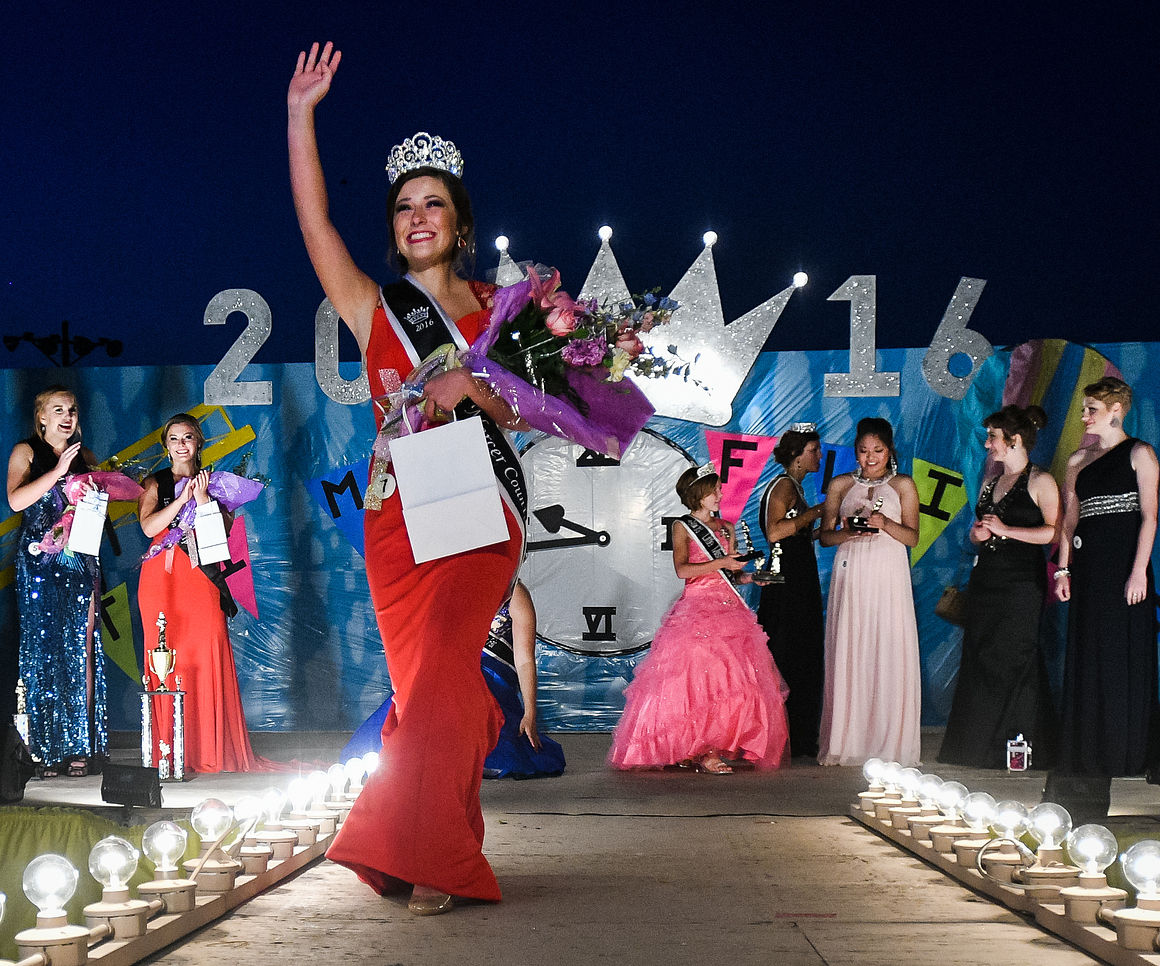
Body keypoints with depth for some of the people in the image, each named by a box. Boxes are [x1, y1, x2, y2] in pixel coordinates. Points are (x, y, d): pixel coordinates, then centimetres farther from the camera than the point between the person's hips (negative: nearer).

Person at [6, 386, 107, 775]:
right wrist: (57, 471, -16)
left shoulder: (84, 456, 16)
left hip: (81, 562, 3)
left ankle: (80, 745, 0)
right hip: (40, 563, -3)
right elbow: (16, 500, -11)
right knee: (43, 649, -5)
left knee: (82, 650, -2)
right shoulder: (26, 451, 4)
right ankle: (46, 748, -2)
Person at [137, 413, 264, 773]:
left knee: (209, 655, -9)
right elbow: (149, 527, -5)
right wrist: (183, 498, -9)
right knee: (169, 659, -5)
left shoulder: (211, 483, 14)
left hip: (201, 577, 0)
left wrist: (202, 498, -10)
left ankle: (213, 750, -5)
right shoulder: (155, 483, 11)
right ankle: (173, 751, -1)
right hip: (162, 579, 0)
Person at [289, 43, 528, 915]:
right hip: (403, 508, 0)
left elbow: (518, 414, 8)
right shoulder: (375, 308, 8)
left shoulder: (495, 308, 11)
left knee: (438, 679, -10)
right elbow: (314, 220, -4)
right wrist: (300, 113, -8)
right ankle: (438, 862, 14)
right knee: (433, 683, 2)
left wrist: (472, 388, -13)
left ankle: (419, 852, 0)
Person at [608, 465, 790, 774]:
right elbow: (682, 569, -10)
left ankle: (723, 746, 4)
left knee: (735, 682, -1)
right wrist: (719, 563, -16)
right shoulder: (682, 527, 3)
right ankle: (698, 751, -9)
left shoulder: (726, 528, 18)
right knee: (699, 680, -13)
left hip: (730, 609, 6)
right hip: (697, 608, -6)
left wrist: (748, 577, 3)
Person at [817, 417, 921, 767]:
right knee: (848, 653, -4)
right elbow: (825, 535, 11)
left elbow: (912, 537, 4)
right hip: (851, 576, 1)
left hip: (888, 576, -1)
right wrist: (848, 532, -9)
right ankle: (847, 742, 1)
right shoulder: (840, 485, 13)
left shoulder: (903, 485, 9)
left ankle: (890, 742, 0)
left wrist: (886, 524, -14)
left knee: (889, 653, -6)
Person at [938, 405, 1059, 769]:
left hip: (1021, 582, -7)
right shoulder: (990, 483, 18)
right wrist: (978, 534, 5)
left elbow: (1055, 532, -15)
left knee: (1014, 660, -7)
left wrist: (1005, 530, -14)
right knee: (980, 661, 3)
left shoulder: (1040, 481, -4)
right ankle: (980, 748, 6)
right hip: (985, 579, 7)